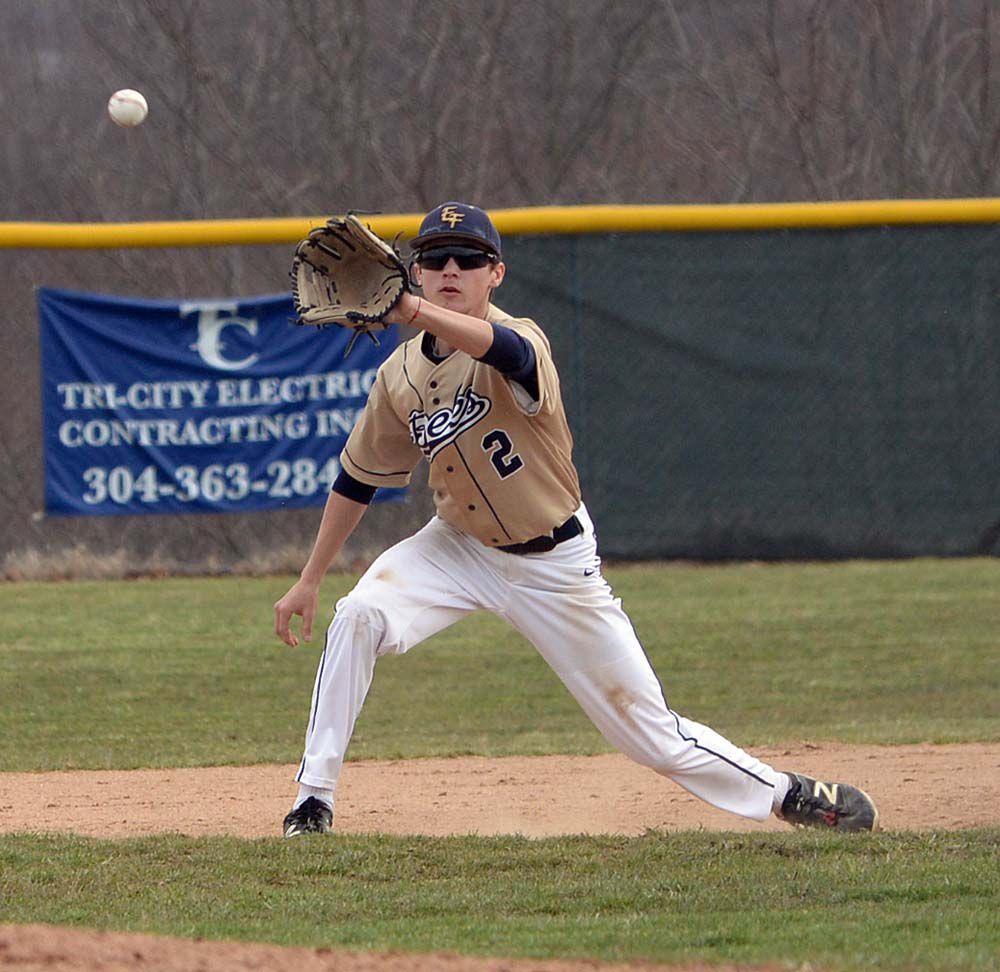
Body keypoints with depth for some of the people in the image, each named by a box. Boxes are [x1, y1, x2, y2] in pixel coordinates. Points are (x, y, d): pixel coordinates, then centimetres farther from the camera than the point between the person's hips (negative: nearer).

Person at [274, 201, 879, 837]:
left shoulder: (522, 343, -24)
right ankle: (315, 800, -12)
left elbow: (505, 349, -51)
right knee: (358, 617, -23)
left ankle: (784, 793, 23)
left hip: (556, 563, -4)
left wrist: (409, 310, -68)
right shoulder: (401, 376, -7)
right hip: (459, 547, 4)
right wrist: (310, 581, 5)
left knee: (650, 730, 1)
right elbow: (359, 480, 5)